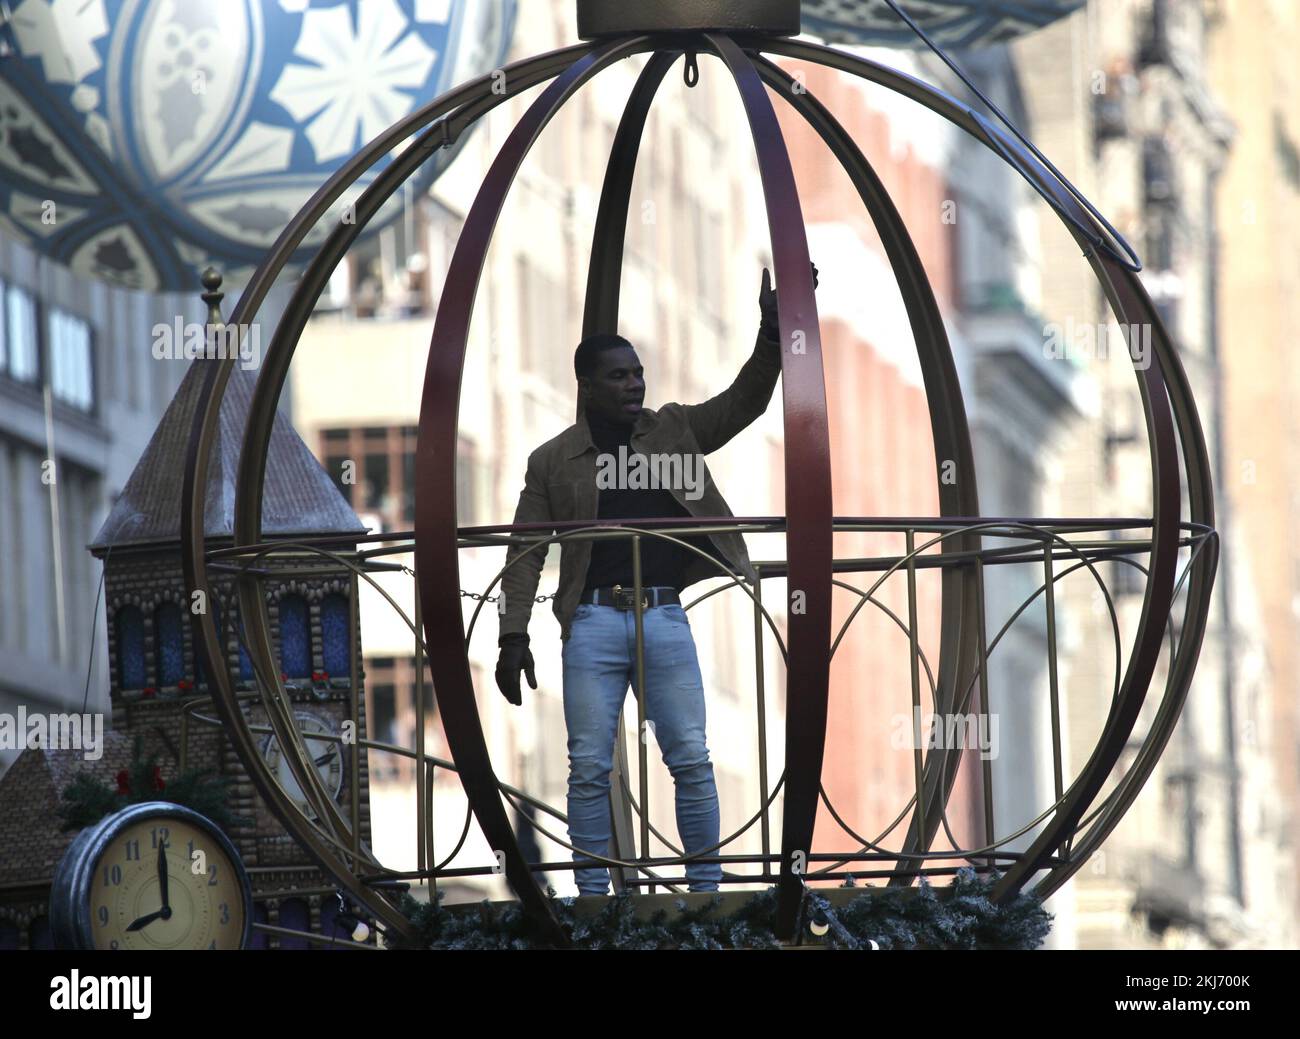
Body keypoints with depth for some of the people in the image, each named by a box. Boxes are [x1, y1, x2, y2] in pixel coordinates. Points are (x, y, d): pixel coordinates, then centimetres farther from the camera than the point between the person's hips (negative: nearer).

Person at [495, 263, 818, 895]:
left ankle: (706, 887, 5)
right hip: (593, 622, -1)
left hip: (665, 617, 1)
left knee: (692, 759, -1)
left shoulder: (674, 430, 12)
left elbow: (745, 401, 2)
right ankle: (593, 895, 5)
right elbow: (525, 554, 6)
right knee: (590, 766, -1)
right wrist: (514, 634, -4)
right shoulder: (553, 460, 8)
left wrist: (773, 330, -13)